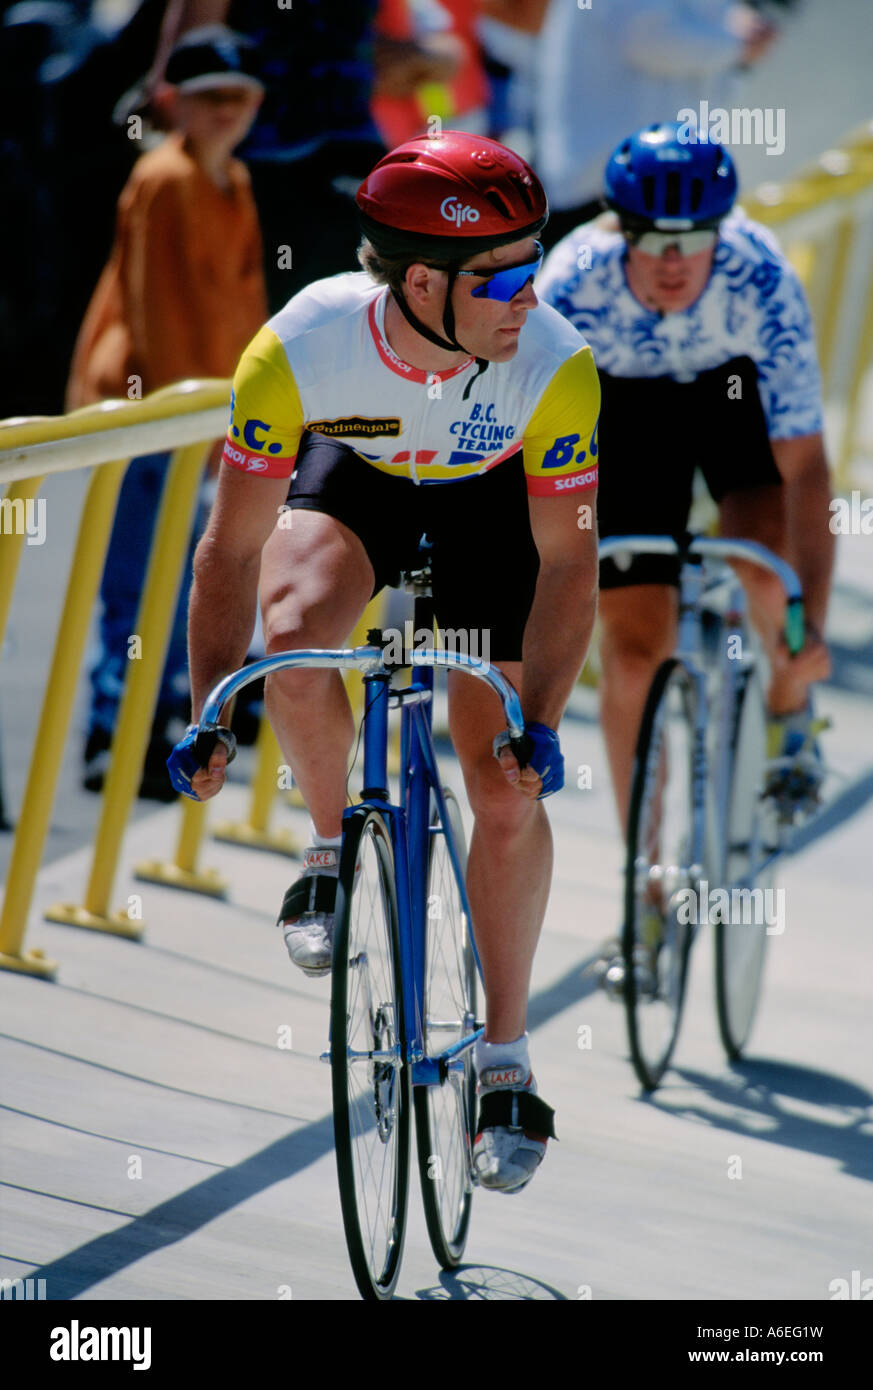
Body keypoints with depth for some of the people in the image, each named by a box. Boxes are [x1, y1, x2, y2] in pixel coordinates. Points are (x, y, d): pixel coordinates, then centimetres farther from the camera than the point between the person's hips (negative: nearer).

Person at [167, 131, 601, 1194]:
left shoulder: (553, 367, -36)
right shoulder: (298, 350, -36)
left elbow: (565, 558, -25)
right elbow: (233, 546, -27)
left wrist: (539, 720, -33)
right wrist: (209, 717, -30)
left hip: (491, 497, 0)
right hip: (353, 471, 0)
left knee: (506, 789, -7)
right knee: (295, 635, -32)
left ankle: (506, 1061, 8)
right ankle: (332, 847, -3)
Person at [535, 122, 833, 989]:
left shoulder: (762, 282, -37)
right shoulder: (572, 286, -35)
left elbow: (804, 464, -37)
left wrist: (811, 628, -42)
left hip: (737, 386, 0)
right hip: (628, 405, 0)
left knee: (762, 557, -28)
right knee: (633, 652, -6)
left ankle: (786, 697, 7)